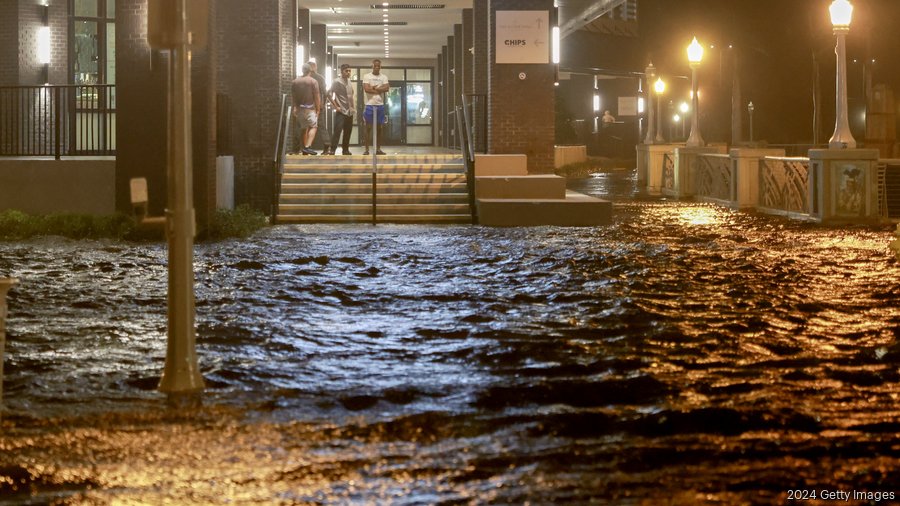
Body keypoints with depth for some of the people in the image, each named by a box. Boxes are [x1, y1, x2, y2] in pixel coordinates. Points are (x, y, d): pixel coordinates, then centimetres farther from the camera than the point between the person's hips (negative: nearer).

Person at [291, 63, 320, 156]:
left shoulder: (295, 82, 4)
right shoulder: (313, 81, -8)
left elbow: (292, 96, 4)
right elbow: (316, 96, -9)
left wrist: (294, 107, 10)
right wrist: (318, 109, -3)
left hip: (299, 108, 5)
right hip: (310, 107, -5)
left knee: (303, 128, 14)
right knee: (313, 127, -4)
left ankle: (304, 149, 17)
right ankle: (307, 146, -23)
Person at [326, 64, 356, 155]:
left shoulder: (350, 83, 13)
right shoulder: (337, 82, -7)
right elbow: (329, 94, -13)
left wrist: (354, 107, 13)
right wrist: (335, 106, -14)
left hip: (350, 112, 7)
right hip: (341, 112, -7)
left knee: (348, 131, 9)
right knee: (337, 130, -13)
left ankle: (345, 149, 18)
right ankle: (333, 150, -14)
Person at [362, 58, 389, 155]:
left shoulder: (384, 77, 8)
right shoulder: (367, 76, 0)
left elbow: (387, 88, -8)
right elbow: (366, 89, -14)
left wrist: (374, 88, -12)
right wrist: (379, 90, -9)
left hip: (380, 105, 3)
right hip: (370, 104, -3)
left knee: (379, 127, 7)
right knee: (368, 127, -2)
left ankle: (378, 149, 11)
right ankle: (367, 149, 0)